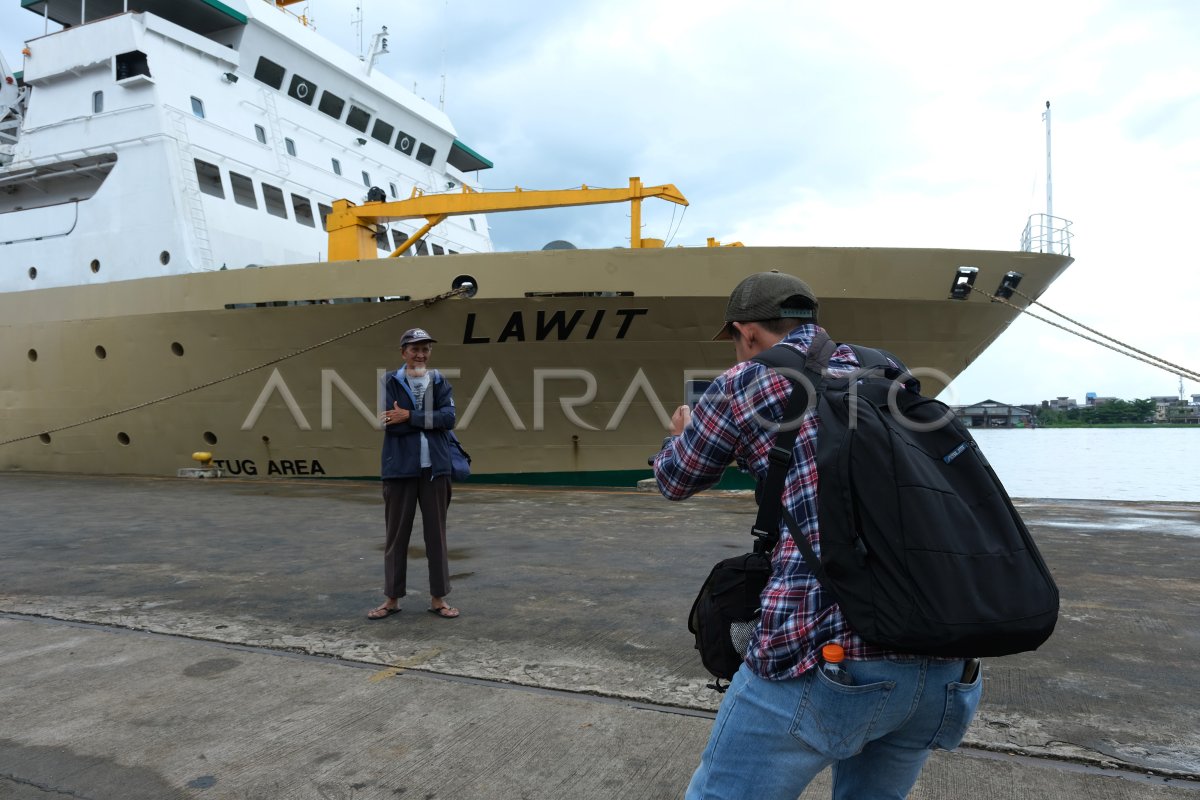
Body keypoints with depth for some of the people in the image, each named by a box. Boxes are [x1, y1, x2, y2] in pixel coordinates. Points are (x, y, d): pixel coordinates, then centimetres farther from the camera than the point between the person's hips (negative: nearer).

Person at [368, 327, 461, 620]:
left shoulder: (440, 382, 8)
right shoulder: (391, 382, 2)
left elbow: (448, 417, -8)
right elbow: (390, 424, -11)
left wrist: (410, 416, -13)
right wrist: (430, 420, -9)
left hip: (435, 468, 2)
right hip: (399, 468, -1)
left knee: (436, 533, 7)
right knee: (396, 534, 7)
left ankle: (438, 598, 17)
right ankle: (392, 598, 19)